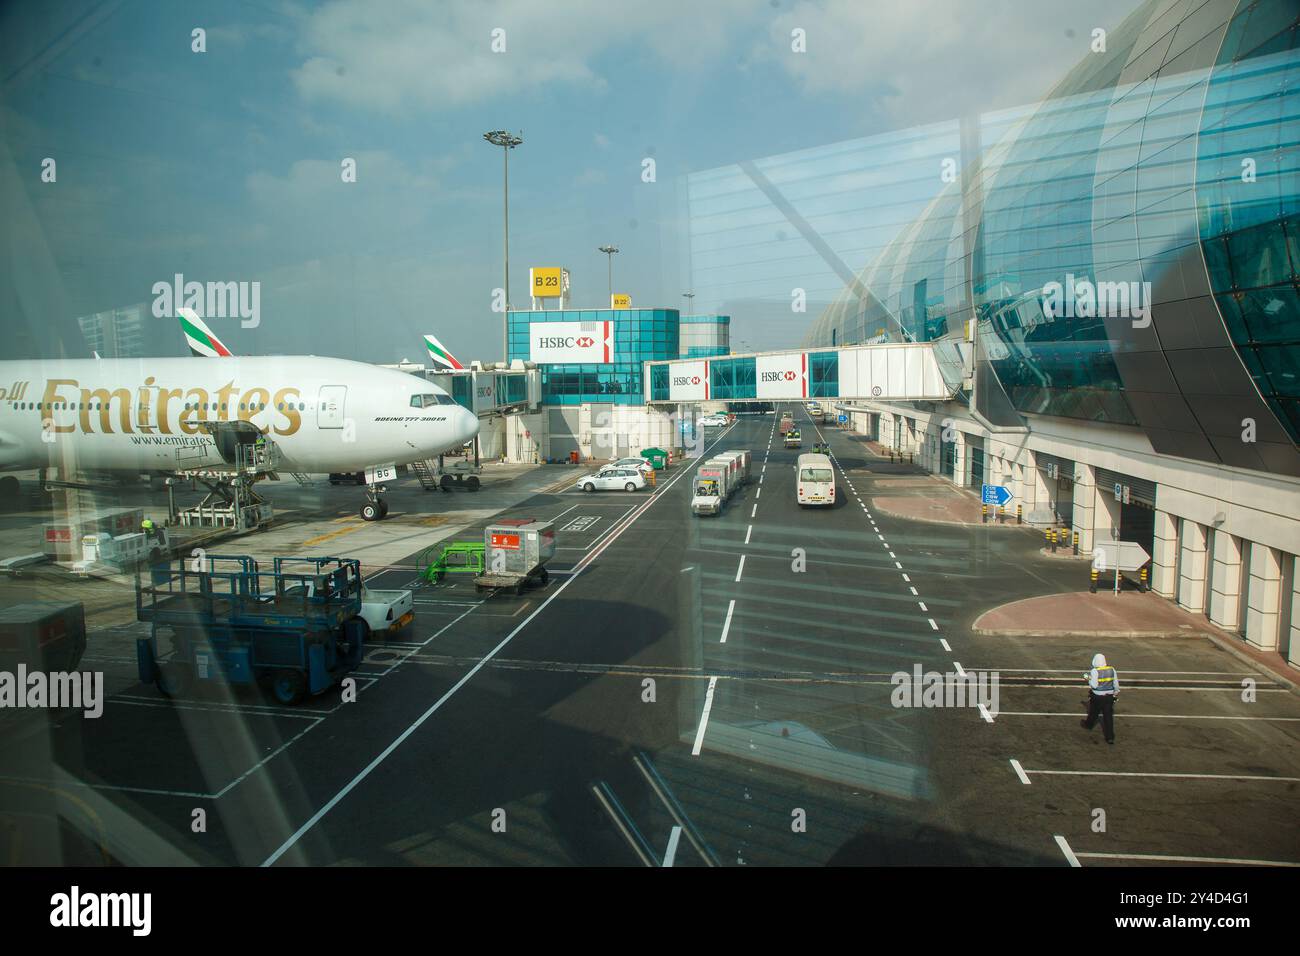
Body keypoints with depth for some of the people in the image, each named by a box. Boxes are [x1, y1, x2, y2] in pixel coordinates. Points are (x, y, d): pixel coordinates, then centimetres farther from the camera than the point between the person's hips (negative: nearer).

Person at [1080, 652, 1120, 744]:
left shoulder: (1095, 671, -17)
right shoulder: (1112, 669, -1)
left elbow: (1094, 685, -19)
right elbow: (1116, 683, 7)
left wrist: (1088, 679, -3)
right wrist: (1116, 691, 22)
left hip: (1098, 697, -4)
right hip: (1109, 696, 4)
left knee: (1093, 713, 20)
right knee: (1108, 716, 6)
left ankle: (1088, 725, 45)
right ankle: (1110, 737, 7)